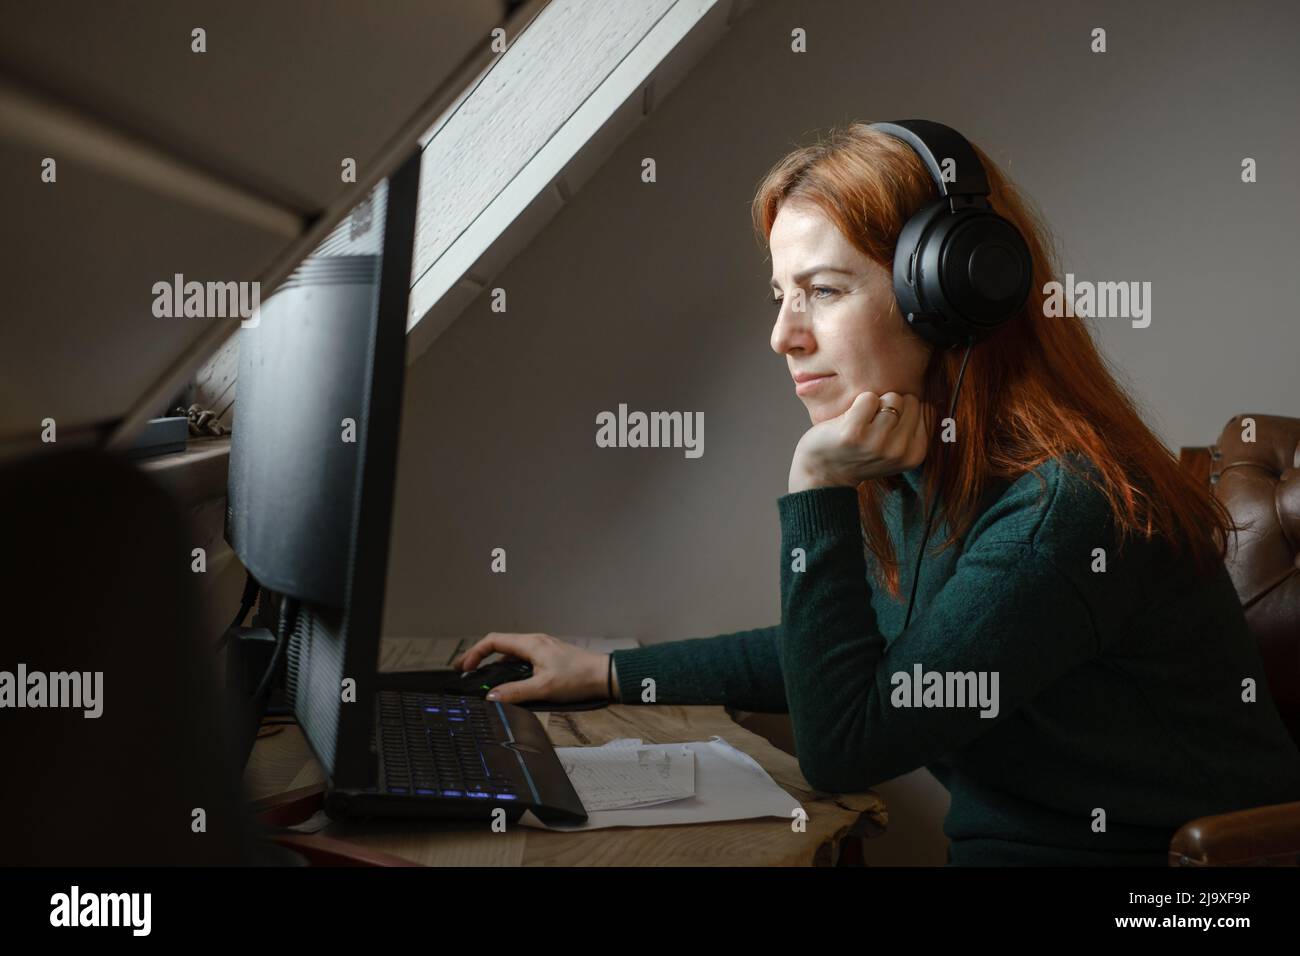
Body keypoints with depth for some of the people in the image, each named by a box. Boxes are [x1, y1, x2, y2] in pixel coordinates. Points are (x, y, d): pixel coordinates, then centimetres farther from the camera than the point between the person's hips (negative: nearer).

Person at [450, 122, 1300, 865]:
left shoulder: (1064, 512, -24)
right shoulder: (914, 482, 1)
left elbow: (841, 744, -20)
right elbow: (830, 655, 17)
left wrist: (818, 489, -22)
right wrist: (606, 672, 15)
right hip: (994, 844, 7)